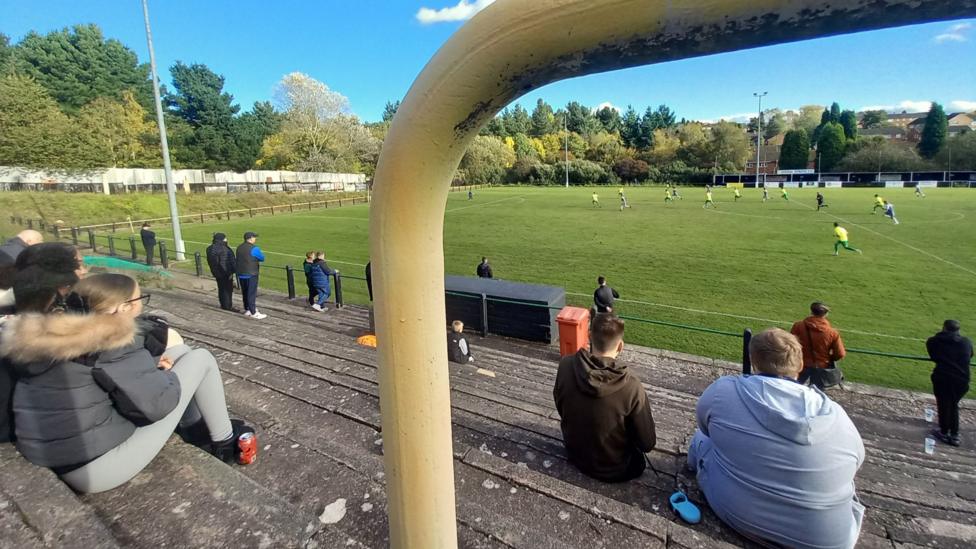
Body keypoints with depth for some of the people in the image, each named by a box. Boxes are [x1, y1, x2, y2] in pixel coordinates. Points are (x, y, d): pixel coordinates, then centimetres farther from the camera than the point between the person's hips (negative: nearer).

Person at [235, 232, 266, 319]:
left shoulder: (239, 248, 7)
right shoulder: (254, 249, -16)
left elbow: (238, 260, 13)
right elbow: (262, 258, -7)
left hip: (241, 274, 7)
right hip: (251, 275, -7)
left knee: (244, 293, 16)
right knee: (252, 293, -4)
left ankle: (247, 310, 27)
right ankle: (253, 313, -2)